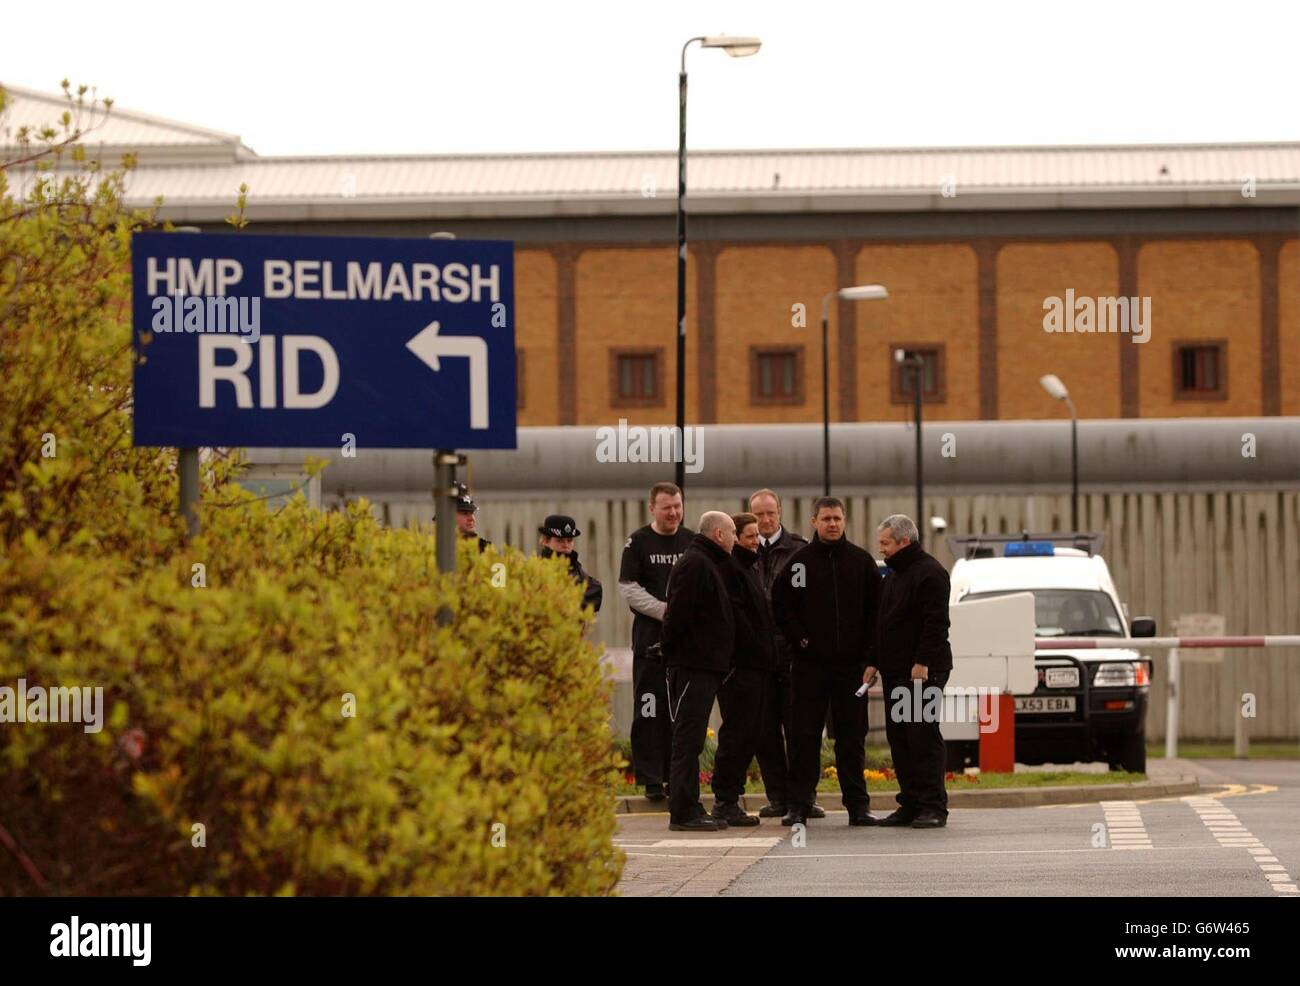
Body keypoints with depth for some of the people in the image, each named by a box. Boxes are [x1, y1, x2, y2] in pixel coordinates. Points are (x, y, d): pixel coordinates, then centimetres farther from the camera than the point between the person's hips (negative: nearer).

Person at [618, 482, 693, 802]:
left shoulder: (692, 542, 9)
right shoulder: (639, 542, -1)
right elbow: (629, 588, -7)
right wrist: (666, 611, -15)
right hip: (650, 635, -3)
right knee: (650, 709, -4)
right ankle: (651, 779, -2)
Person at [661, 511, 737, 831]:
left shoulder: (712, 564, 20)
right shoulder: (695, 565, -13)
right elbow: (678, 613, -20)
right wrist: (673, 652, -16)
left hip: (706, 667, 10)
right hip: (692, 666, -10)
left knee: (691, 740, 12)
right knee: (688, 738, -8)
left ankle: (690, 809, 16)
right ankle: (683, 813, -8)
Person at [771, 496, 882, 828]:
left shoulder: (861, 561, 7)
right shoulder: (800, 560, 2)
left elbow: (876, 608, 9)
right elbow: (781, 603, 5)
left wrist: (868, 649, 0)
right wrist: (799, 638, -4)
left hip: (851, 663, 1)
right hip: (810, 662, -1)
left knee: (852, 737, 4)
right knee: (805, 735, 0)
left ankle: (857, 804, 8)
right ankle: (798, 804, 2)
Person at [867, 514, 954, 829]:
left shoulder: (929, 572, -10)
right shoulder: (894, 575, 20)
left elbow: (935, 622, -18)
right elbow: (882, 623, 25)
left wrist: (923, 662, -23)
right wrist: (874, 661, 17)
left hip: (922, 671, -10)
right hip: (895, 671, 10)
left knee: (923, 737, -10)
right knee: (898, 737, 8)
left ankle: (933, 807, -9)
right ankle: (910, 805, 11)